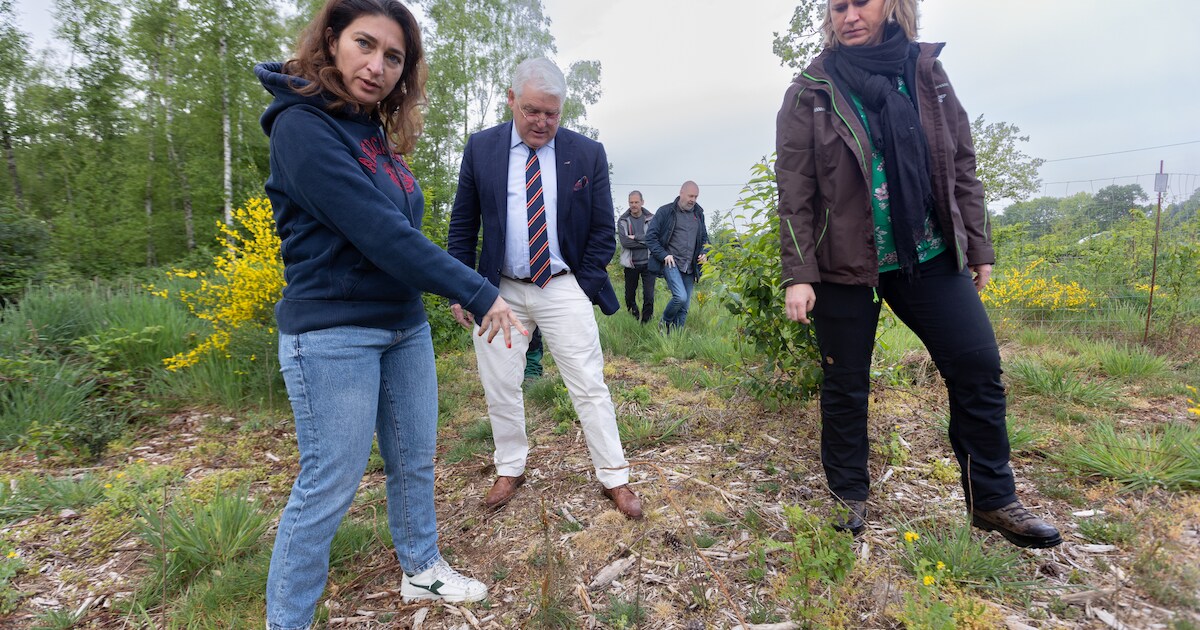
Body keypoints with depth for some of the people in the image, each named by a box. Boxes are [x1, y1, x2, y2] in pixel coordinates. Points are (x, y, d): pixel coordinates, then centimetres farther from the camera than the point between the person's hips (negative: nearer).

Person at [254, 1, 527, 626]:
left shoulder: (375, 134, 12)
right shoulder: (303, 126, -14)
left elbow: (399, 232, 9)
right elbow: (378, 233, -23)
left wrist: (454, 291, 1)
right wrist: (478, 292, -21)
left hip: (405, 327, 8)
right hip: (333, 334, -8)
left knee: (415, 460, 17)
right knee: (327, 488, 3)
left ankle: (421, 570, 39)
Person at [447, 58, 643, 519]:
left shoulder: (587, 153, 0)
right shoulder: (481, 147, 3)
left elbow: (602, 230, 4)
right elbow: (462, 225, 6)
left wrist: (585, 287, -4)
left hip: (564, 290, -1)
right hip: (499, 290, 2)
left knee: (590, 386, 1)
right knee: (499, 388, 9)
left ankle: (614, 478, 16)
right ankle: (510, 470, 30)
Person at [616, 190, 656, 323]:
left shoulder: (651, 219, 1)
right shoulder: (623, 221, 0)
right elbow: (624, 242, -13)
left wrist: (636, 237, -16)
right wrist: (645, 241, -12)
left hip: (648, 262, -1)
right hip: (631, 264, 1)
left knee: (649, 296, -4)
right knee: (630, 295, 13)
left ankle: (646, 322, 10)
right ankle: (633, 318, 34)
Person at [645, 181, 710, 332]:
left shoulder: (698, 213, 14)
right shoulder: (665, 211, -2)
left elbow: (704, 237, 25)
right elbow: (650, 236, -4)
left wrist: (704, 253, 4)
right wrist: (664, 255, -14)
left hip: (690, 267, 6)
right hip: (671, 262, -5)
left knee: (684, 307, 5)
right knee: (680, 296, -23)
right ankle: (664, 324, 4)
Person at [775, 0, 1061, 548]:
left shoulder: (925, 72, 7)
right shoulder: (810, 92, -3)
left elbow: (961, 167, 10)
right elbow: (794, 194, -8)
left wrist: (978, 247, 9)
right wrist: (798, 275, -14)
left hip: (928, 255, 4)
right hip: (844, 263, -3)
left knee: (978, 367, 2)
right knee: (845, 386, 6)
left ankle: (993, 501, 21)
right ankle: (850, 498, 25)